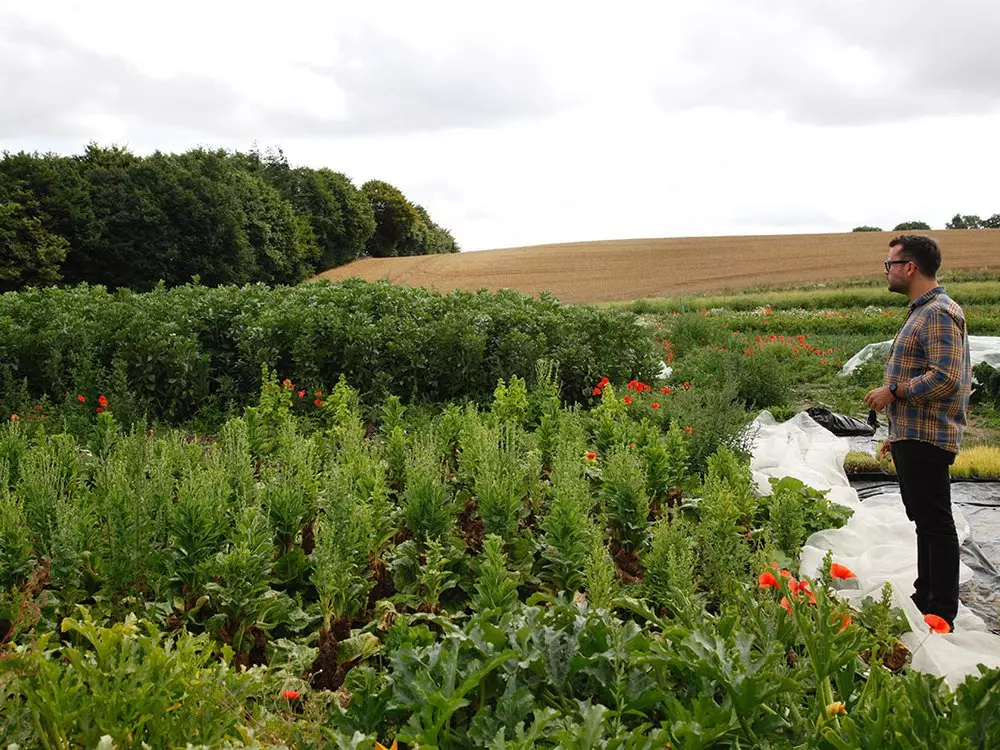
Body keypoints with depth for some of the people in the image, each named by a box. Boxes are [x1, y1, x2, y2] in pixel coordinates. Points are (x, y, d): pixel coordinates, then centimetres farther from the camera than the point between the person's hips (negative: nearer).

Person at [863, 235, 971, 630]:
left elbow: (946, 379, -25)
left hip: (927, 441, -11)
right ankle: (925, 598, 28)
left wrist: (893, 392, -15)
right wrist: (897, 433, 23)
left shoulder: (939, 313, -16)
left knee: (935, 523, -4)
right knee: (923, 520, 17)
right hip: (912, 438, 11)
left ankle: (941, 616, 3)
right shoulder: (921, 312, 18)